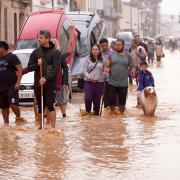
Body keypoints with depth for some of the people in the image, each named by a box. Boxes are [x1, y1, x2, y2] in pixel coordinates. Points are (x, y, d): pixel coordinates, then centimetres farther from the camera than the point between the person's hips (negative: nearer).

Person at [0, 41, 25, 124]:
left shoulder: (12, 57, -6)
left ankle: (18, 117, 4)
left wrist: (18, 82, -20)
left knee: (13, 104, -17)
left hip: (11, 86, -7)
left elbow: (20, 69, -11)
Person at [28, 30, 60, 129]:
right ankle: (41, 126, 16)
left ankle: (53, 127, -8)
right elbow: (30, 67, 9)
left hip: (50, 84, -4)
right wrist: (37, 65, -12)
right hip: (38, 84, 4)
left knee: (50, 105, -9)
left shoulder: (55, 52, -2)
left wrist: (46, 78, -20)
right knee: (40, 106, 8)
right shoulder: (36, 52, 9)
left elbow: (56, 68, -9)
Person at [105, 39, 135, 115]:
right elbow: (106, 66, 1)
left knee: (122, 102, 6)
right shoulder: (111, 55, 4)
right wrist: (106, 69, -21)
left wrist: (133, 71, -15)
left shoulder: (127, 56, 6)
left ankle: (121, 113, 19)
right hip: (112, 83, 0)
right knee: (111, 100, -1)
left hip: (123, 83, 1)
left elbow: (132, 66, 7)